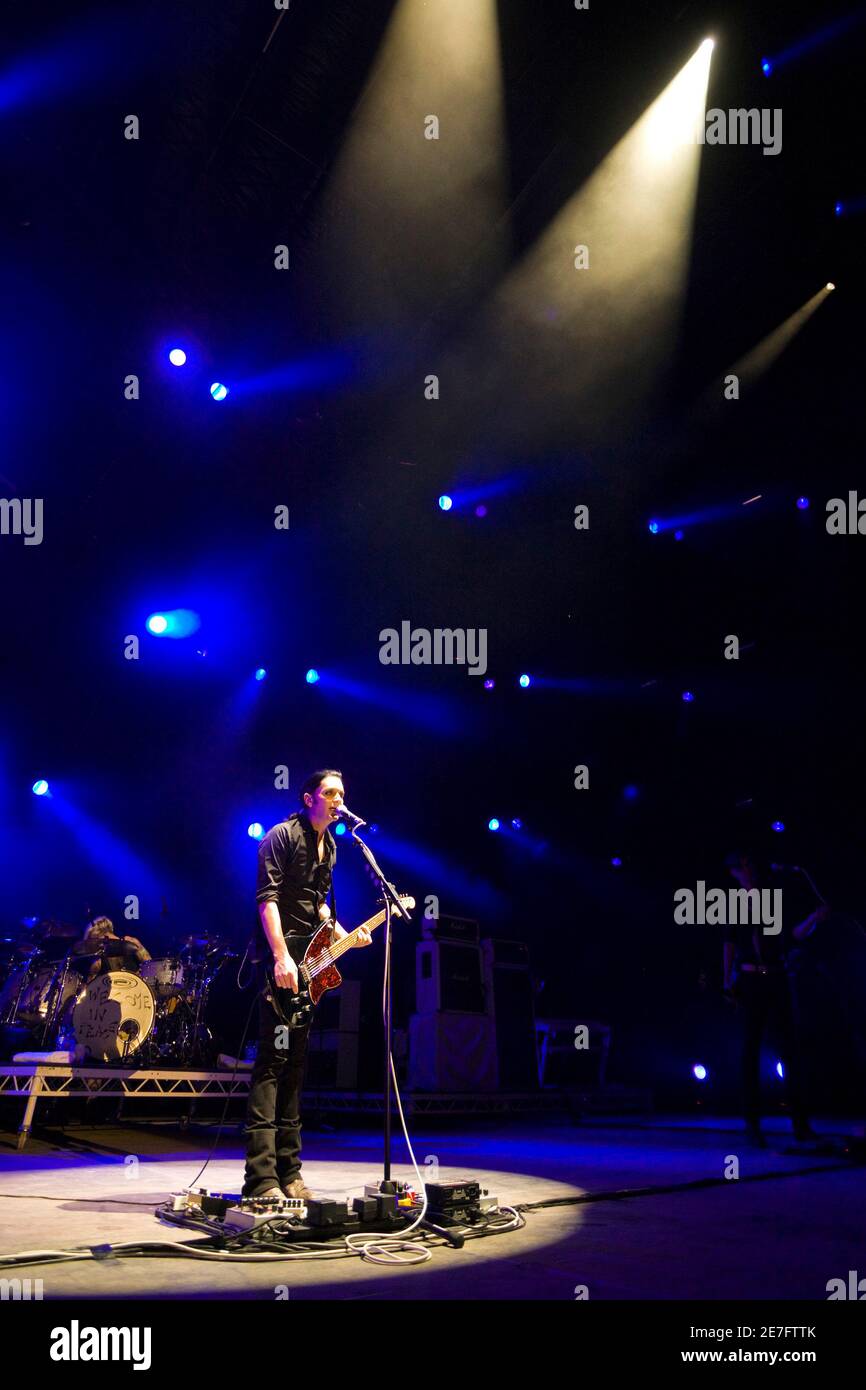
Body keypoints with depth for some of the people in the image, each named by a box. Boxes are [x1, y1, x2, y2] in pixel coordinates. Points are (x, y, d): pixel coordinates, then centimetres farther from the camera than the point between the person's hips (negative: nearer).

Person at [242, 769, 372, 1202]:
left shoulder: (329, 846, 19)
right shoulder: (282, 836, -7)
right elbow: (267, 898, -16)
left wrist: (343, 936, 10)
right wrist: (281, 958, -24)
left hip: (310, 960, 9)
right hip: (279, 956, -9)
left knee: (294, 1063, 11)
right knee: (272, 1058, -15)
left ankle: (287, 1171, 16)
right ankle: (261, 1177, -17)